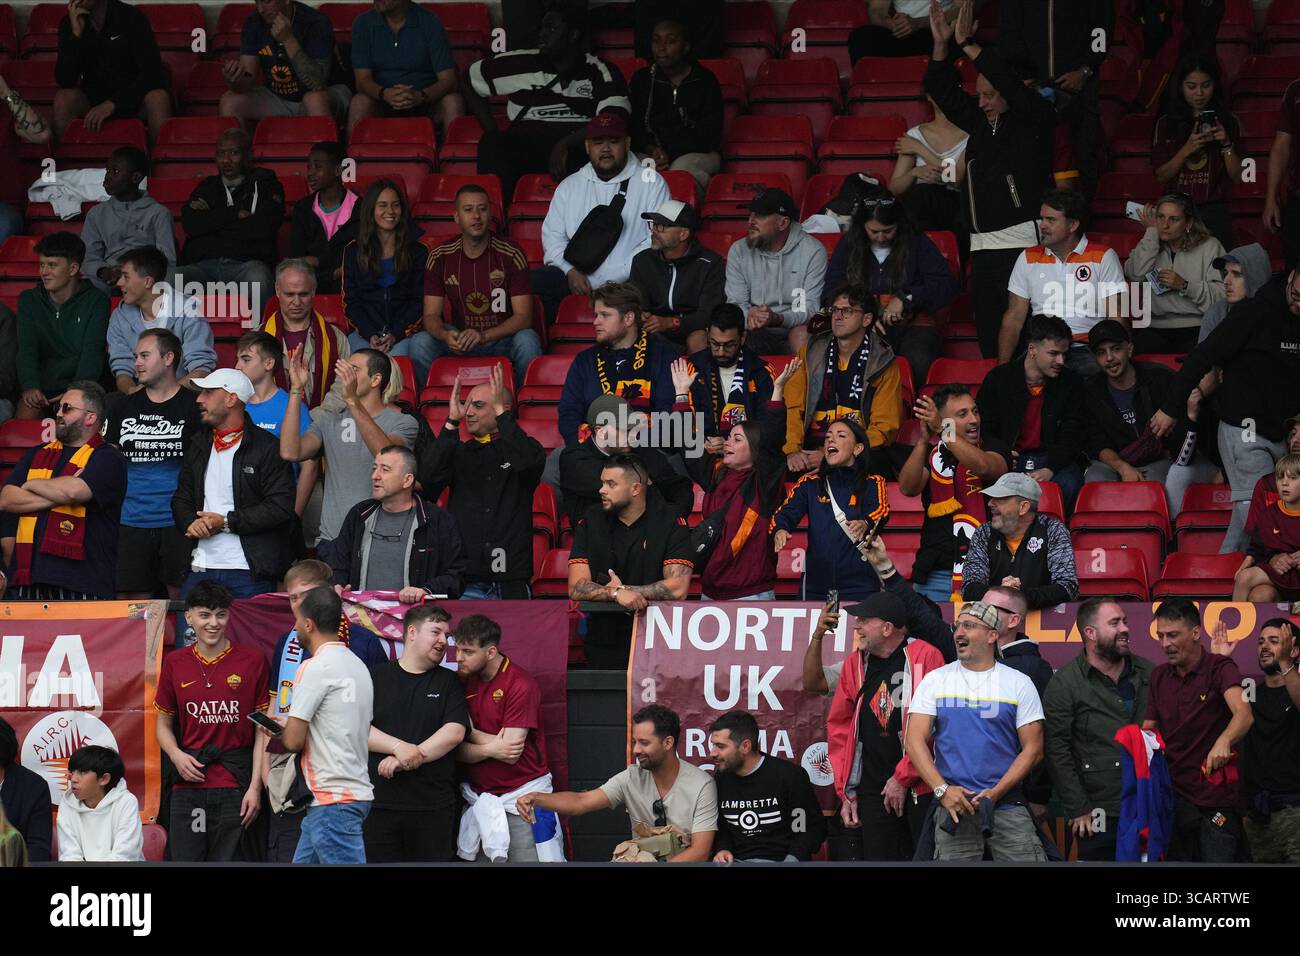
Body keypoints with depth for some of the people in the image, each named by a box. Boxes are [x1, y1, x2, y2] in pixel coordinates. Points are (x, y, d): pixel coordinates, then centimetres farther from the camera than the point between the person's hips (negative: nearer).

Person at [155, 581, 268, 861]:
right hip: (188, 784, 2)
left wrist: (255, 786, -6)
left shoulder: (252, 660, 1)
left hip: (234, 787, -2)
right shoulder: (175, 664, 8)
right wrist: (176, 755, -4)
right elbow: (163, 724, 17)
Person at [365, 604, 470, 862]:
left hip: (434, 806, 1)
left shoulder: (449, 682, 11)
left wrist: (406, 760, -12)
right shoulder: (375, 677, 8)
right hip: (380, 802, 0)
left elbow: (455, 733, -3)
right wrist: (400, 748, -17)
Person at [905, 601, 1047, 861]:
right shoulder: (935, 681, 7)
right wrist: (942, 790, -12)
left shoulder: (1019, 684, 5)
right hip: (953, 807, 1)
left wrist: (995, 793, -10)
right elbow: (915, 741, 1)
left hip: (1006, 805, -1)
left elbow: (1033, 749, 2)